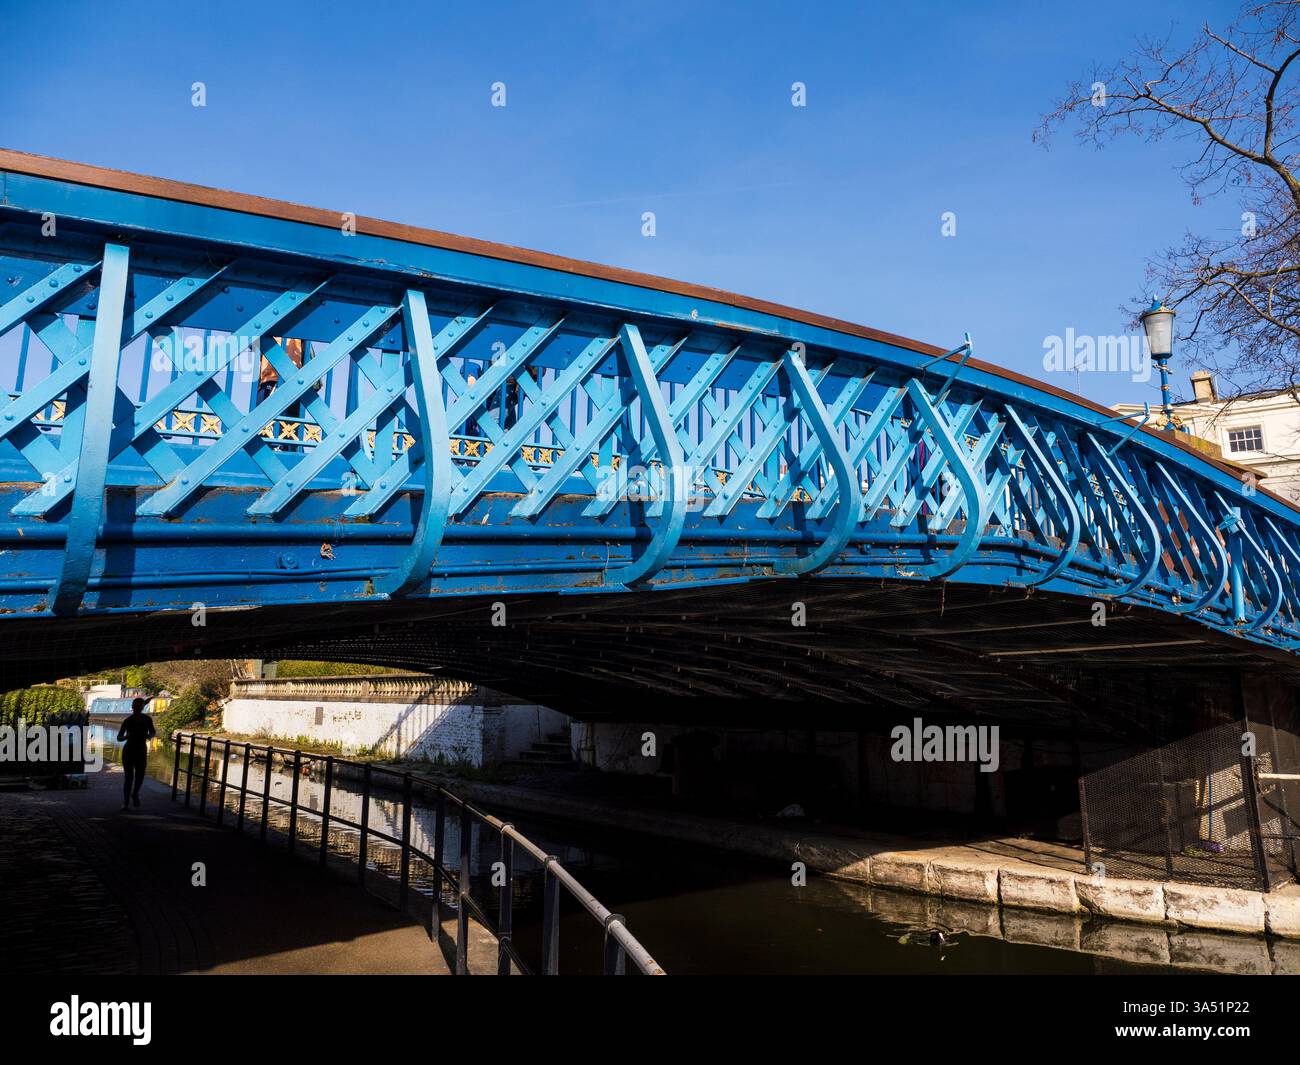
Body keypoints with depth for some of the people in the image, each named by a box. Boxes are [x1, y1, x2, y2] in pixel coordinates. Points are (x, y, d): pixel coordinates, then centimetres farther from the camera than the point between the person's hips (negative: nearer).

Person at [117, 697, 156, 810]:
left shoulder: (147, 719, -5)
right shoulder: (128, 721, -12)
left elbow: (153, 733, 8)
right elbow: (119, 738, -8)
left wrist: (150, 735, -15)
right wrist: (127, 736, -29)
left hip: (141, 751, 3)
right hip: (128, 751, -2)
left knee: (140, 777, 6)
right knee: (129, 777, -6)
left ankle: (135, 794, 35)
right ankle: (125, 802, 6)